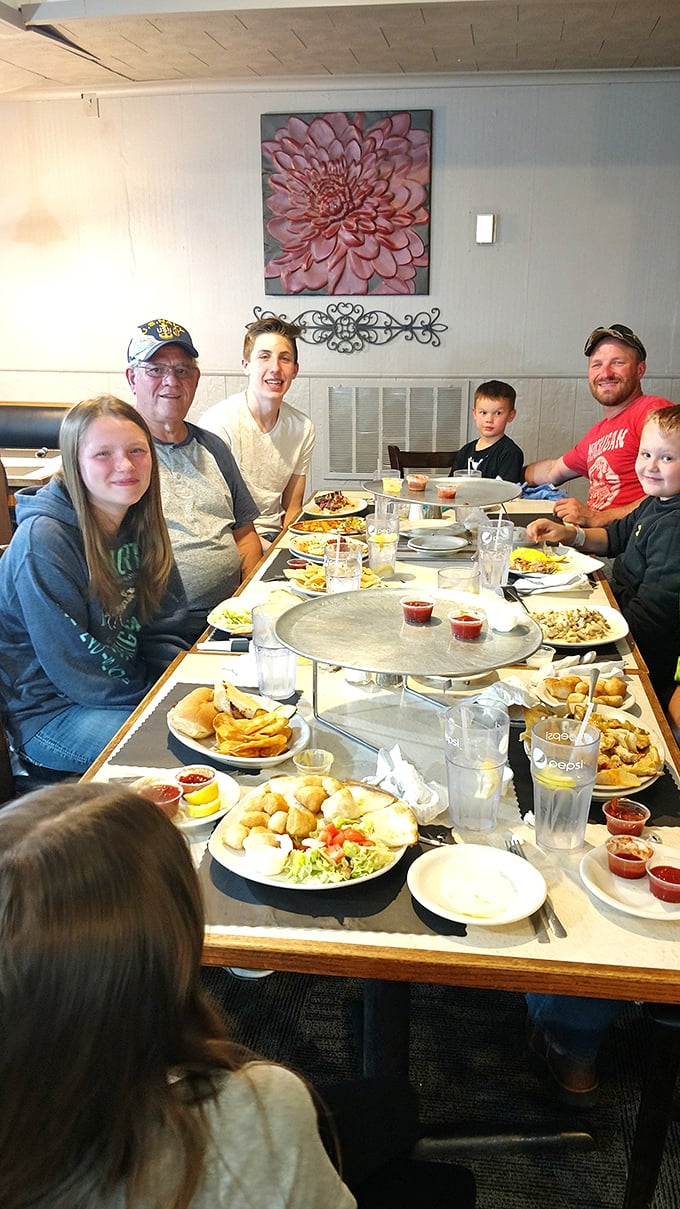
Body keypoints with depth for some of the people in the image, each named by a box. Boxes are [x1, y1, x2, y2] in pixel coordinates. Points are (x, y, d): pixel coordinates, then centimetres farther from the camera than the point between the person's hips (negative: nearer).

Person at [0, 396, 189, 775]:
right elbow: (74, 668, -21)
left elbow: (166, 633, 4)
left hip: (127, 689, 7)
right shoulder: (43, 541, -22)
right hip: (49, 711, -7)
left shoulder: (140, 526, 1)